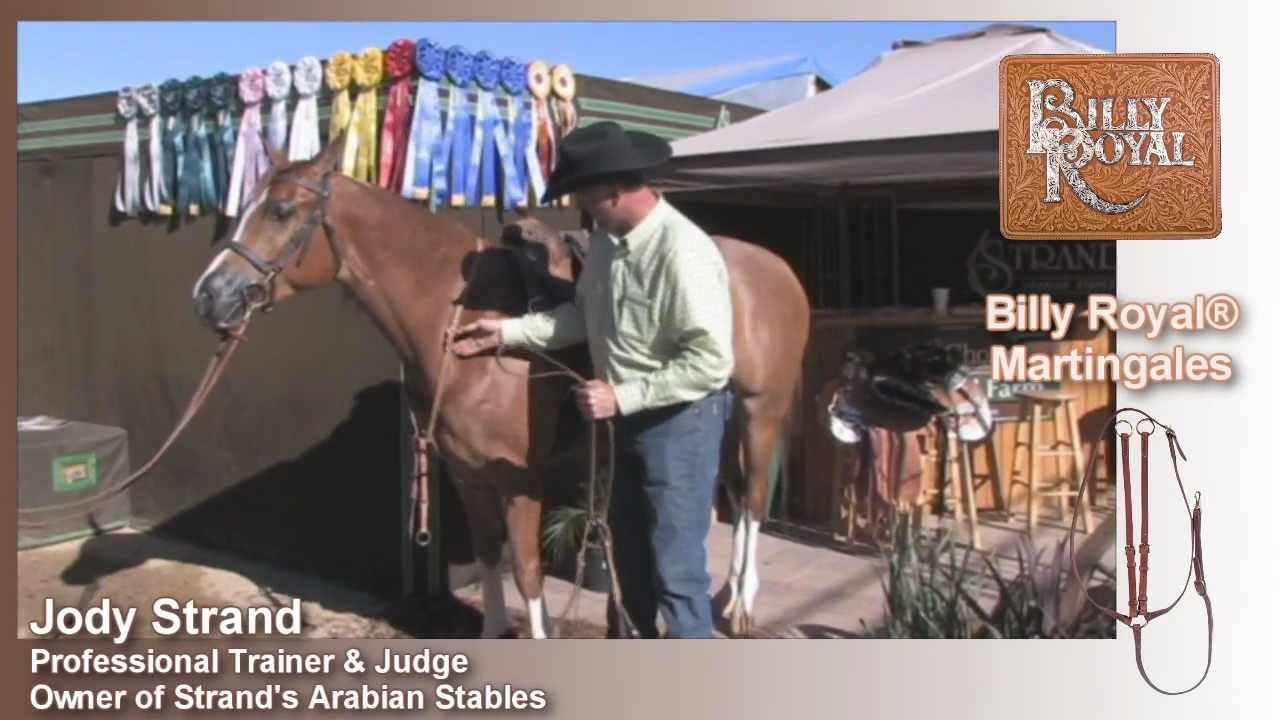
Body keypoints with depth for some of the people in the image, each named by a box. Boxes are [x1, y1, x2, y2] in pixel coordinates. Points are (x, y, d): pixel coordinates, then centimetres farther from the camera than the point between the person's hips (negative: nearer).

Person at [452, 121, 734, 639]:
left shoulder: (683, 253, -26)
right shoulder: (607, 238, 1)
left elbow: (712, 361, -28)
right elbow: (585, 315, 13)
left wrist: (621, 397, -26)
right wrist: (506, 332, 5)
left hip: (680, 423, -9)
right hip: (628, 420, 9)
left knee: (676, 567, 1)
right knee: (628, 553, 22)